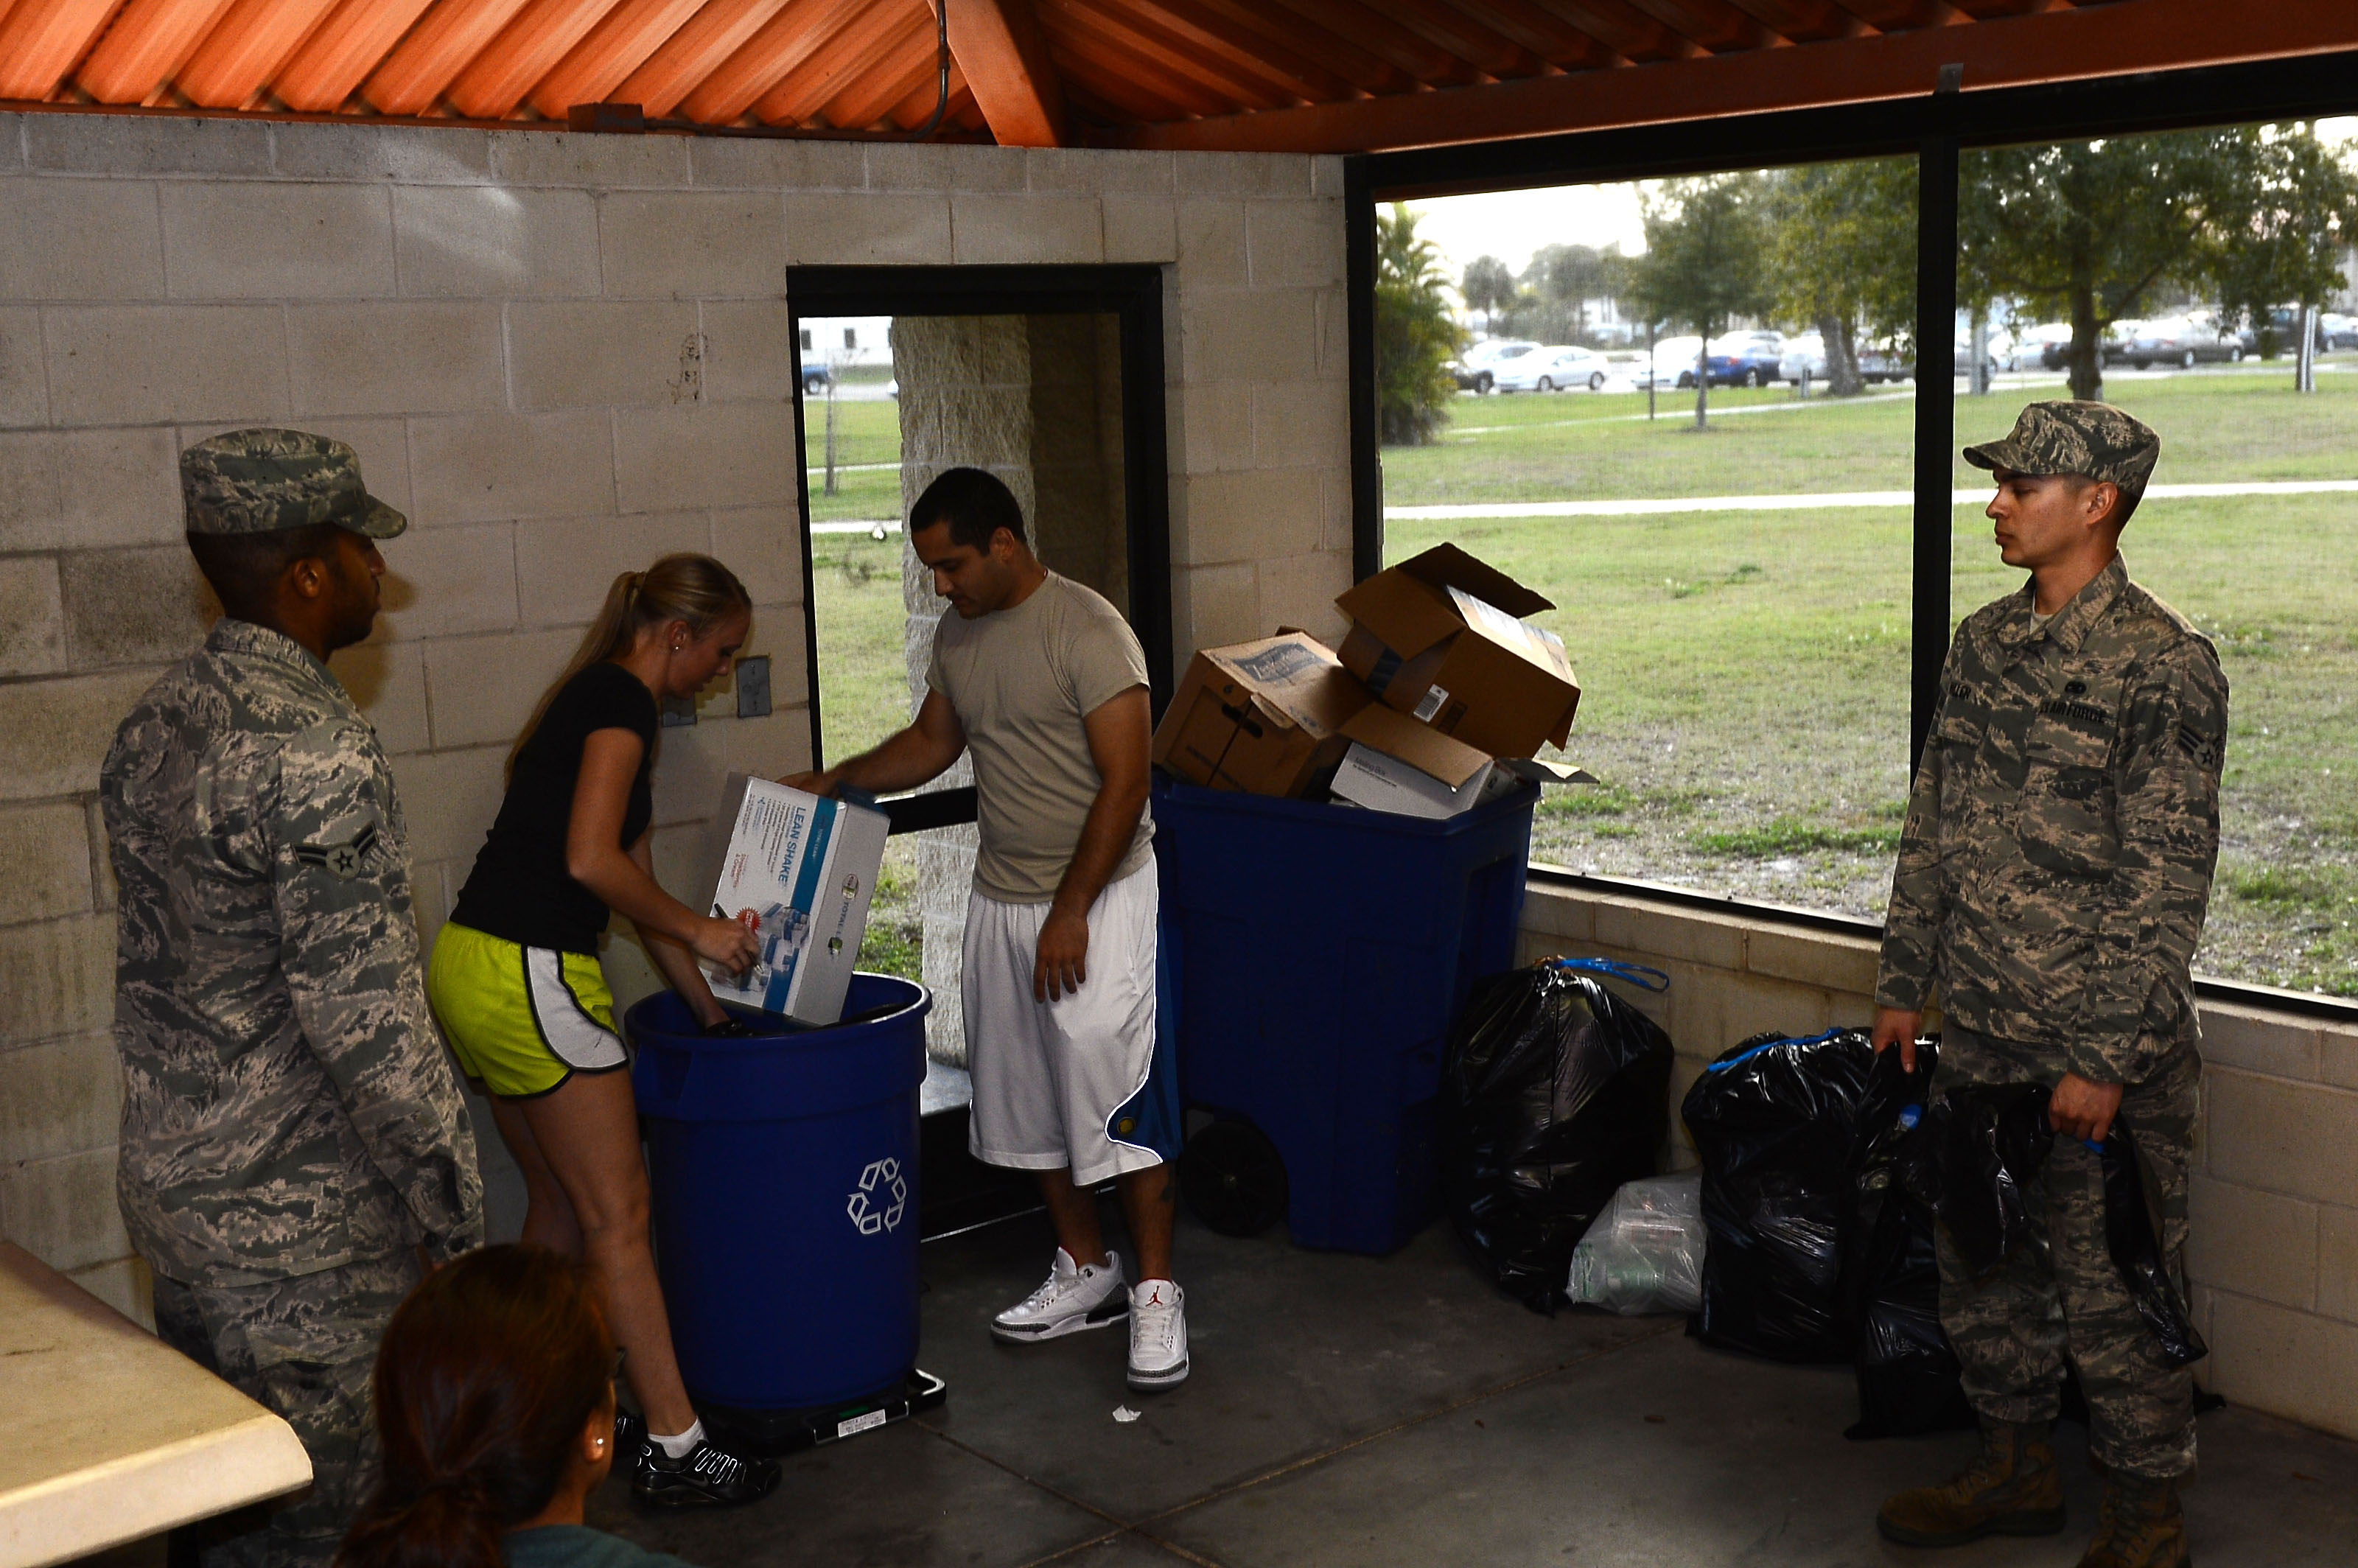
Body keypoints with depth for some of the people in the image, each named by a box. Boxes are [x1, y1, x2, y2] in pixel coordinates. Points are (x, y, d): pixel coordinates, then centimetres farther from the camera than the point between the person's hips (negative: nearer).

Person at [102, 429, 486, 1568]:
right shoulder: (313, 750, -22)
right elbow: (362, 1011, -24)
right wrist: (455, 1206, -15)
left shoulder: (152, 726, 8)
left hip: (164, 1178, 9)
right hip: (300, 1220, -9)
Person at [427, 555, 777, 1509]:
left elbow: (633, 880, 25)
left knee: (560, 1204, 19)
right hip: (529, 976, -10)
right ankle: (674, 1448, 7)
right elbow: (589, 859, -22)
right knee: (618, 1217, -1)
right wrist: (699, 931, -8)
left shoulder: (595, 698, 20)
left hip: (472, 968, 10)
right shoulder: (621, 700, -9)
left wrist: (709, 1008, 27)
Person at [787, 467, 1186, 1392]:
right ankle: (1085, 1272, 27)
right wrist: (833, 782, 9)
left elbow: (1124, 781, -19)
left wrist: (1070, 912, -20)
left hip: (1097, 897, -8)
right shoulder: (959, 634, 8)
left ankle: (1156, 1294, 3)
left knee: (1116, 1098, -8)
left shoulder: (1087, 631, -17)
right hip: (1000, 899, 8)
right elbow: (932, 742, 23)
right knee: (1026, 1100, 13)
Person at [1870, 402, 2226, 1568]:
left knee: (2110, 1287, 4)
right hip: (1979, 1032, 7)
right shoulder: (1984, 642, 8)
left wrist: (2107, 1059, -18)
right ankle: (2017, 1469, 35)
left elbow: (2167, 882, -17)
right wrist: (1904, 981, 13)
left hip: (2103, 1045, -7)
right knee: (1981, 1264, 17)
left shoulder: (2163, 667, -15)